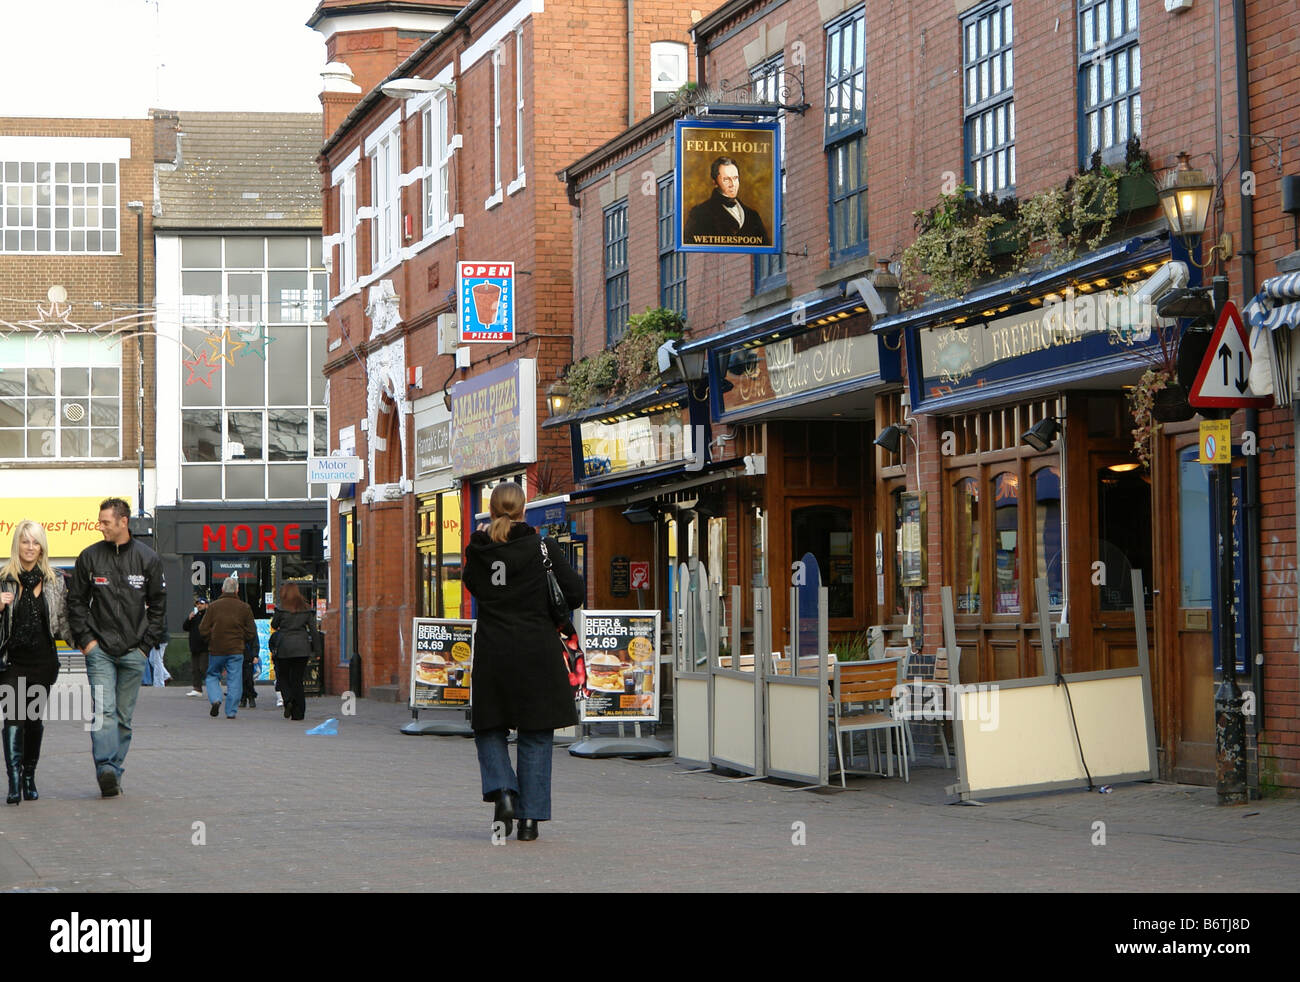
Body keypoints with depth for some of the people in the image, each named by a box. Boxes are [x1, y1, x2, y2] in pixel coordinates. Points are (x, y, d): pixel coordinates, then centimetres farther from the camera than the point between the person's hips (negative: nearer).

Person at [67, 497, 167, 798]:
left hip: (133, 652, 1)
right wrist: (85, 639, 0)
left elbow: (158, 605, 10)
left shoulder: (148, 559, 3)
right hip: (99, 649, -1)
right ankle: (106, 770, -25)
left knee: (124, 716, 6)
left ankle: (114, 772, 13)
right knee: (103, 710, -16)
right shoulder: (90, 557, 3)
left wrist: (147, 644, 3)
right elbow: (76, 601, 9)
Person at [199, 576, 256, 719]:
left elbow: (203, 629, -2)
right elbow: (252, 633, 2)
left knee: (212, 676, 17)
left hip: (216, 649, 0)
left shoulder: (213, 606, -2)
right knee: (234, 680, 5)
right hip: (236, 650, 0)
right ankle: (231, 711, 3)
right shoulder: (244, 608, -1)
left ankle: (215, 699, -6)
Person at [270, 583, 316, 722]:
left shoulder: (282, 609, -5)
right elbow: (313, 628, 3)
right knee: (297, 679, 7)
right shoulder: (306, 609, 4)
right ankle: (298, 712, 3)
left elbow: (274, 625, 5)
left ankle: (288, 700, -14)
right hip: (302, 648, 3)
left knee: (282, 676, 13)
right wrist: (314, 646, 9)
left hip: (284, 647, -3)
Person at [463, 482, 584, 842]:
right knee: (535, 736, 8)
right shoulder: (540, 547, -6)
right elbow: (575, 593, -6)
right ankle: (530, 816, 5)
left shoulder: (477, 551, 0)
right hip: (537, 652, -1)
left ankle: (502, 790, -7)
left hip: (492, 653, 1)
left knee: (489, 730, 16)